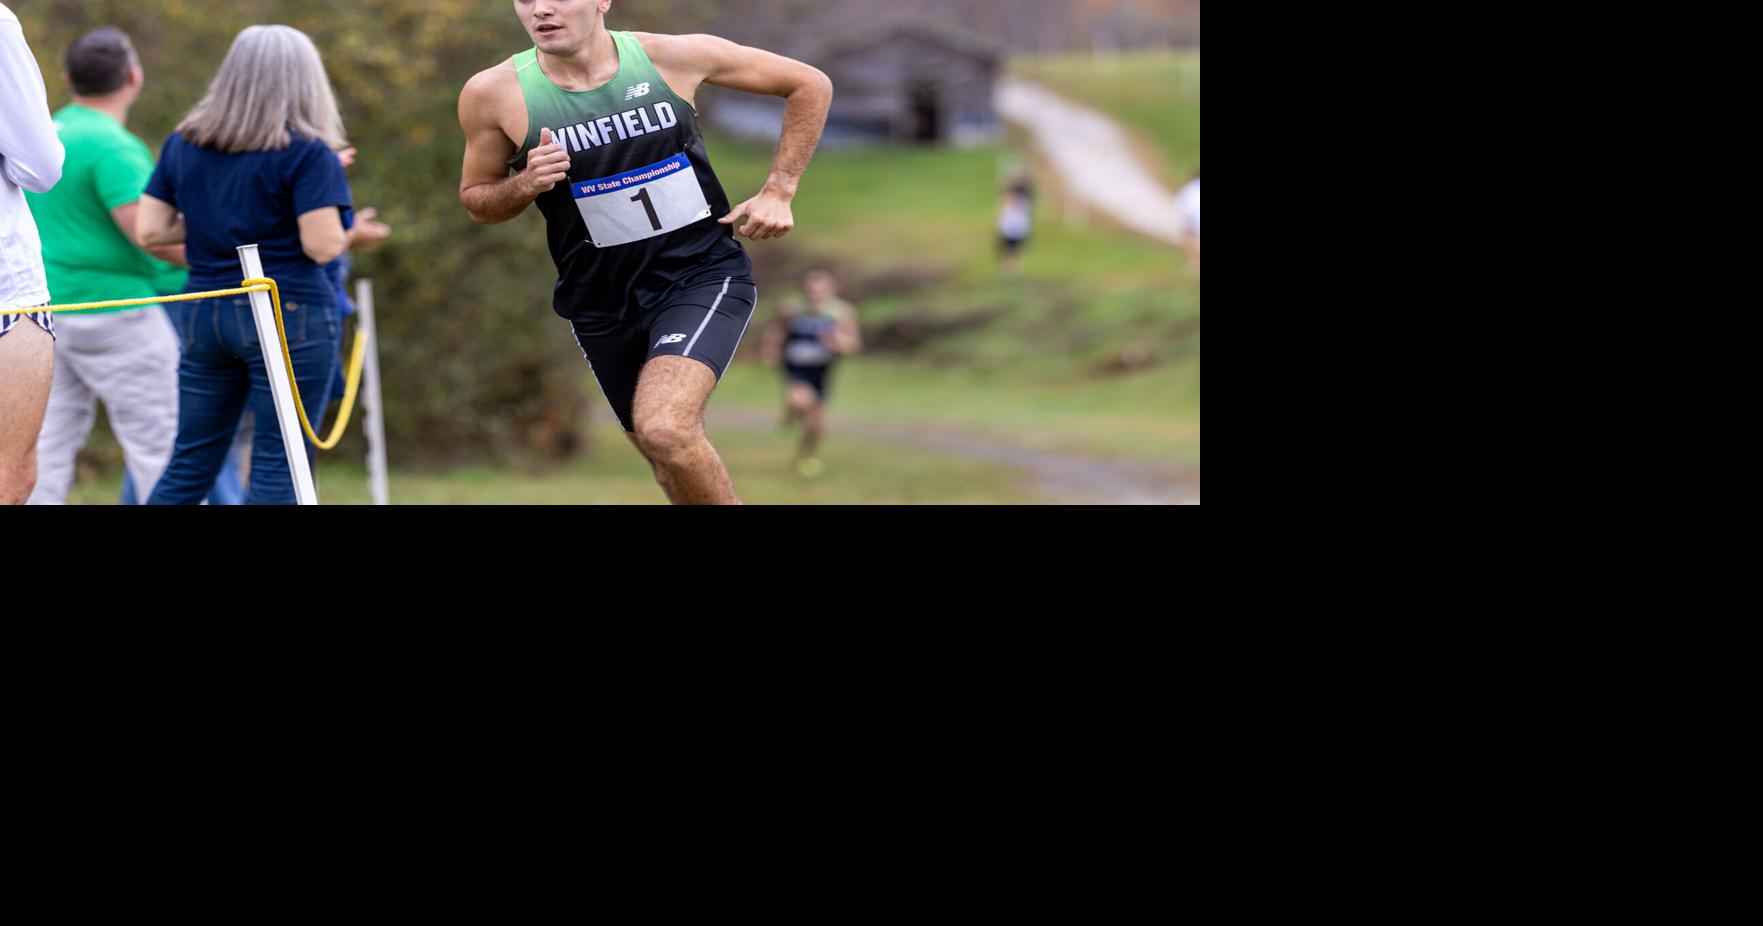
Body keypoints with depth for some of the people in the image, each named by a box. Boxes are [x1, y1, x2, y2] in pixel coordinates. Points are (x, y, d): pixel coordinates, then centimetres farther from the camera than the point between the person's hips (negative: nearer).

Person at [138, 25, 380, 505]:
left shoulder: (183, 142, 8)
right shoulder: (307, 152, -9)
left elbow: (149, 230, 7)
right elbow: (322, 245, -14)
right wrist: (349, 232, 6)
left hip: (202, 315, 6)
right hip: (288, 315, -6)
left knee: (190, 464, 12)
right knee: (279, 467, -1)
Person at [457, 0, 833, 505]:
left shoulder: (673, 56, -11)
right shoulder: (493, 94, -10)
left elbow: (810, 84, 2)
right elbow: (476, 198, 6)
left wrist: (778, 191, -3)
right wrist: (526, 184, -16)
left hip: (702, 274, -3)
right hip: (603, 304, 3)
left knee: (665, 430, -28)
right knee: (673, 462, 15)